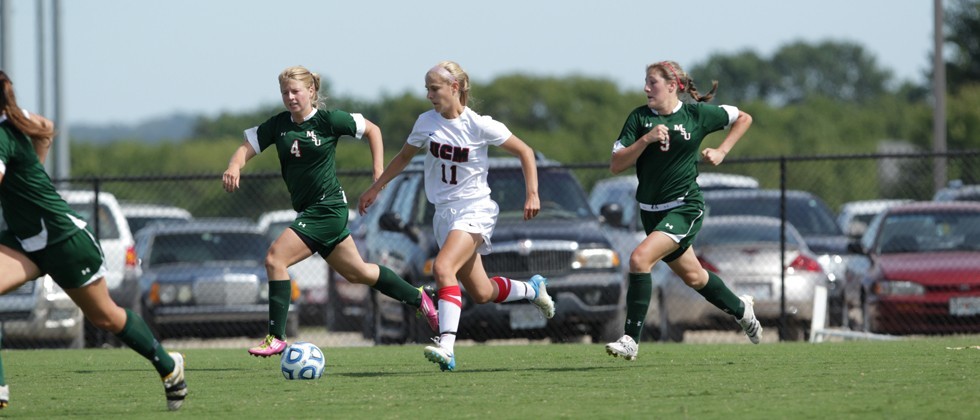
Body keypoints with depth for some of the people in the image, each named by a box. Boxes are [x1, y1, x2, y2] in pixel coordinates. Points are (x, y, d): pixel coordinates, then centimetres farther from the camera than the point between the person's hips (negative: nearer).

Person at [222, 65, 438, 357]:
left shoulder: (328, 120, -9)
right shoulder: (278, 125, 5)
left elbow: (372, 130, 2)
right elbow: (247, 147, -1)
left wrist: (379, 174, -4)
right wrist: (234, 167, -24)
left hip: (327, 209, -7)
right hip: (307, 210, 7)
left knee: (275, 259, -19)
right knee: (356, 272, 20)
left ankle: (276, 337, -15)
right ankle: (417, 298, 38)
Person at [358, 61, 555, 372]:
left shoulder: (480, 126, -12)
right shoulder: (426, 122, 2)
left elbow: (524, 152, -3)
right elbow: (405, 156, 19)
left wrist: (532, 194, -12)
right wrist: (375, 188, 20)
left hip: (474, 209, -6)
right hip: (444, 212, 6)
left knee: (443, 268, -29)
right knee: (481, 293, 11)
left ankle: (446, 346, -37)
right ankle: (533, 289, 40)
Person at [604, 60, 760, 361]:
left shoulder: (697, 113, -5)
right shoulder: (639, 118, -1)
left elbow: (743, 118, 11)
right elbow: (616, 165, -7)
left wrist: (721, 152, 0)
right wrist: (646, 139, -19)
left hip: (684, 207, -5)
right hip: (651, 210, 5)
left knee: (640, 258, -24)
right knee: (691, 275, 19)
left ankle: (631, 339, -22)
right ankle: (739, 308, 47)